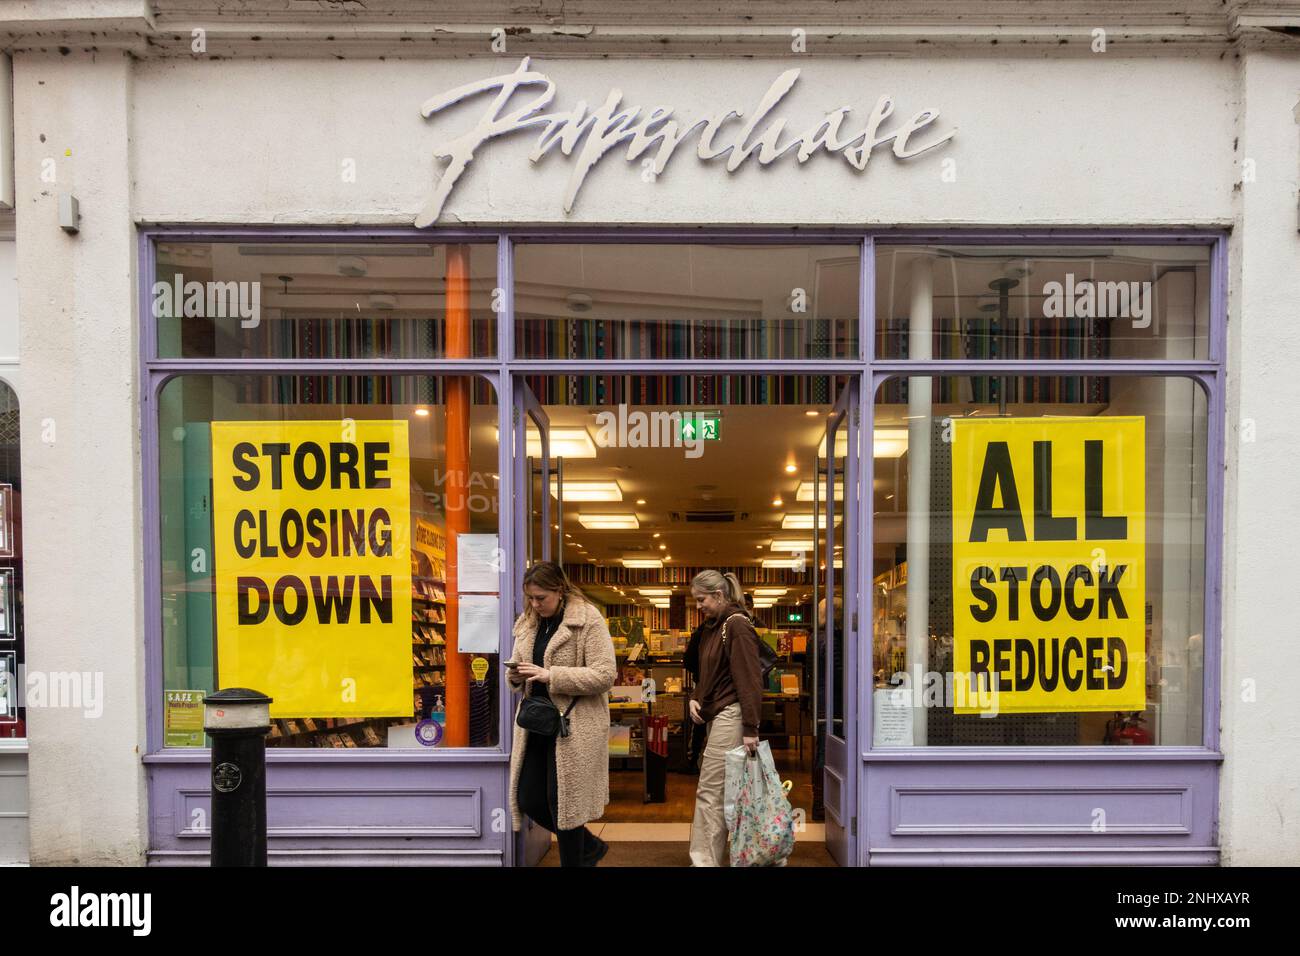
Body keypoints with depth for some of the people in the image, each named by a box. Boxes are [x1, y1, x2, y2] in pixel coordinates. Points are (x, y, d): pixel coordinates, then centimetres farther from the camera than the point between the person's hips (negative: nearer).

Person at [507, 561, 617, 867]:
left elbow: (604, 675, -16)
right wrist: (515, 676, -5)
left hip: (574, 726, -7)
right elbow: (519, 670, 20)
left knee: (563, 802, -3)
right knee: (528, 799, 7)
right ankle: (590, 845, 29)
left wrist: (551, 675, -23)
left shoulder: (588, 620, -10)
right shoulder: (527, 623, 10)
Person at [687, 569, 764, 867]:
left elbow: (749, 679, -17)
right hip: (715, 715, 9)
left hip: (730, 715, -9)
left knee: (710, 792, -7)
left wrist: (750, 729, -20)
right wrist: (695, 698, 8)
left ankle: (705, 860, -3)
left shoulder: (738, 625, -12)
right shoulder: (712, 627, 15)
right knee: (724, 792, 10)